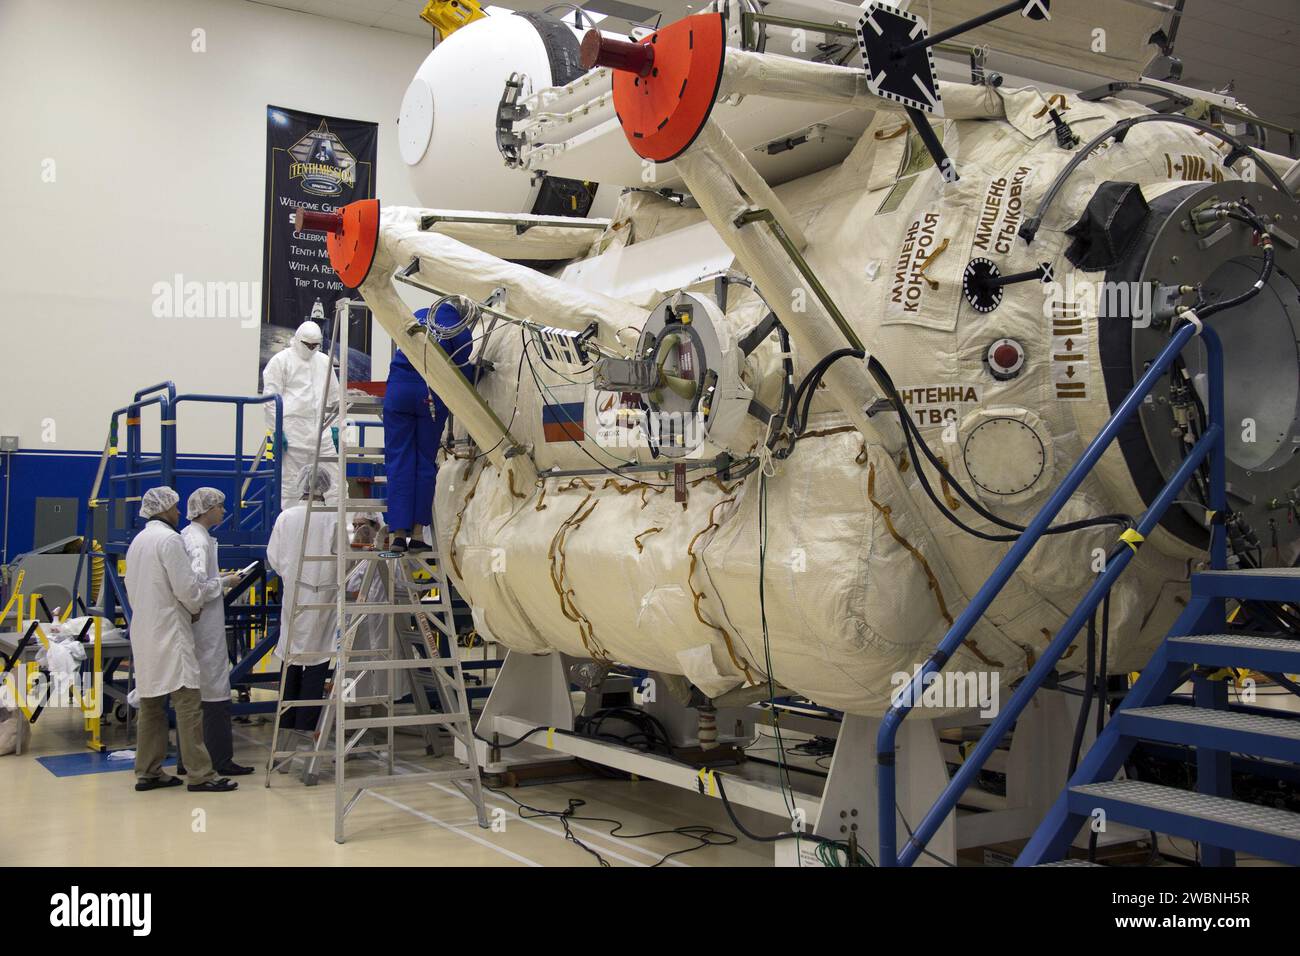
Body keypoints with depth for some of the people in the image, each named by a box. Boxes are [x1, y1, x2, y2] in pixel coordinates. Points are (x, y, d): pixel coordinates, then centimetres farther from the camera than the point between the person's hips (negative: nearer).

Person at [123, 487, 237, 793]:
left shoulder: (137, 542, 15)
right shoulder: (168, 539, -12)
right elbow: (185, 586, -16)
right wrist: (196, 606, 4)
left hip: (144, 635, 9)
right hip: (169, 633, -9)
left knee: (151, 704, 12)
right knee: (187, 703, -8)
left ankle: (147, 772, 16)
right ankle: (200, 774, -8)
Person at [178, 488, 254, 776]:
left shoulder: (186, 536, 12)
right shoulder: (200, 541, -16)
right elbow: (198, 586, -24)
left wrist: (217, 576, 14)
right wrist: (225, 582, -9)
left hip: (190, 626, 10)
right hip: (206, 627, -10)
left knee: (191, 693, 12)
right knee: (215, 690, -3)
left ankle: (188, 760, 18)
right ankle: (220, 760, 2)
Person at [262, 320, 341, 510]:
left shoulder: (324, 361, 17)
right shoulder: (281, 360, 0)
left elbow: (334, 396, 23)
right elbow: (270, 399, -4)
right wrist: (276, 430, -9)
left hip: (320, 432, 5)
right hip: (292, 433, -5)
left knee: (334, 480, 0)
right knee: (290, 485, -1)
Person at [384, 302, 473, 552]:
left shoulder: (419, 316, 16)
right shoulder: (460, 332, 2)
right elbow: (463, 374, 1)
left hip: (399, 390, 2)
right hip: (432, 396, -2)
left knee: (398, 461, 3)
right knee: (425, 462, 7)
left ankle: (398, 532, -3)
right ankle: (417, 532, 5)